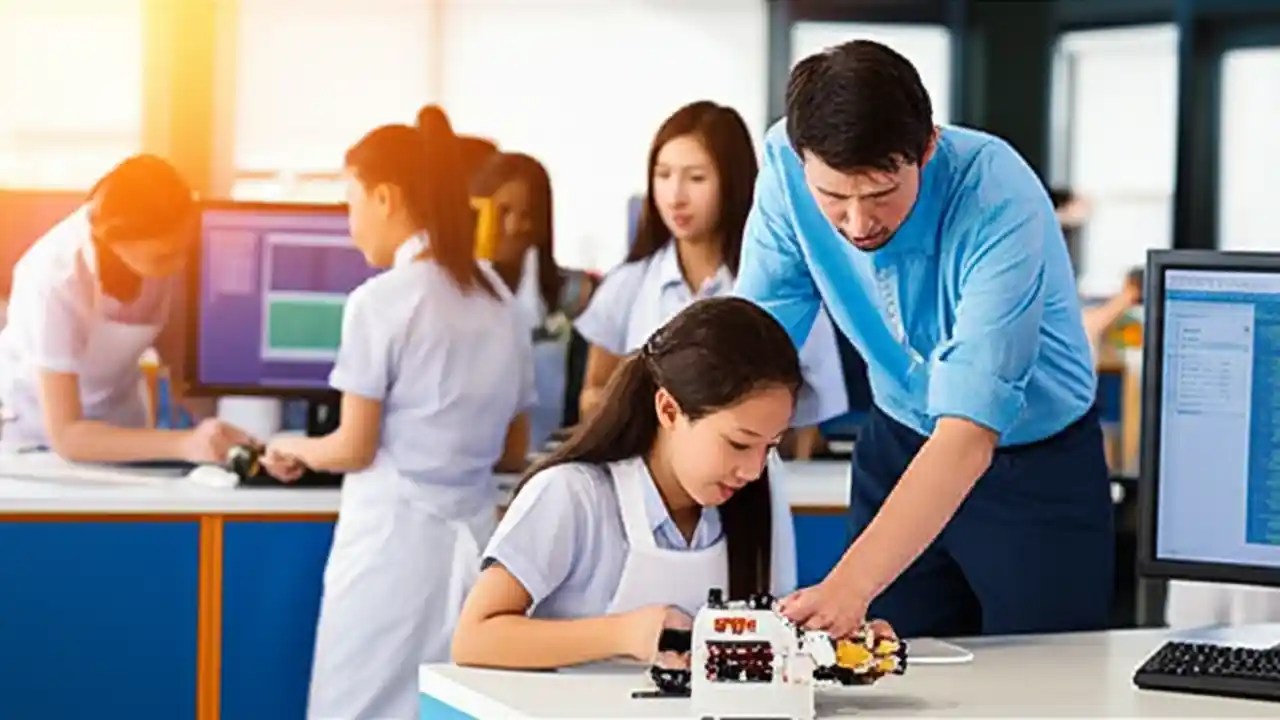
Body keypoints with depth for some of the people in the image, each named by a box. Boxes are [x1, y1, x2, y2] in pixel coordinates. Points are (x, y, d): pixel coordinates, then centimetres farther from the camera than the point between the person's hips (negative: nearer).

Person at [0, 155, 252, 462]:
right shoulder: (55, 283, -33)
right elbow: (66, 435, -34)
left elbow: (171, 333, -4)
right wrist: (185, 444, -45)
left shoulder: (160, 245, -22)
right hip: (39, 433, -2)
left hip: (121, 418, 2)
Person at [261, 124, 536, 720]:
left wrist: (295, 449, 12)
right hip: (472, 537, 6)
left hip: (393, 539, -6)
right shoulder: (499, 300, 10)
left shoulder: (380, 301, -10)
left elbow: (354, 449, -7)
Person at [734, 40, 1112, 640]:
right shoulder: (787, 162, -20)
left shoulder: (1000, 202, -33)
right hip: (900, 445, 4)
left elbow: (971, 431, -38)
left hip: (1036, 460, -3)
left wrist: (852, 584, -48)